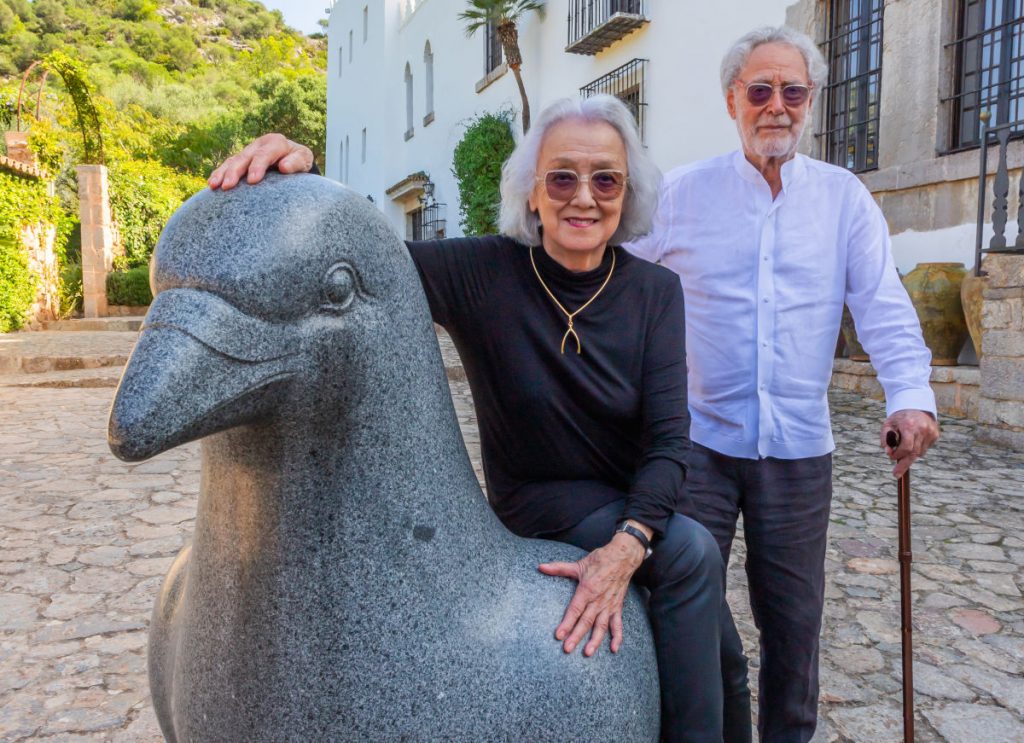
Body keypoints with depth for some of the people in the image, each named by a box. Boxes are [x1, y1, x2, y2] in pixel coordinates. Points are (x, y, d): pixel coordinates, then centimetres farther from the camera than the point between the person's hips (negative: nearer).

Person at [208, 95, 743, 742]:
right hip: (538, 500, -3)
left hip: (642, 500, 4)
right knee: (694, 554, -24)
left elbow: (669, 436, -16)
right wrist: (297, 173, -42)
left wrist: (627, 544, -31)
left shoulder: (656, 290, -11)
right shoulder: (483, 272, -16)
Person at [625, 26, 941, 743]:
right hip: (698, 440, -1)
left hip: (800, 448, 2)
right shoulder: (682, 192, 1)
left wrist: (911, 393, -16)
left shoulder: (844, 197, 5)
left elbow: (883, 304, -1)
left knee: (794, 620, 14)